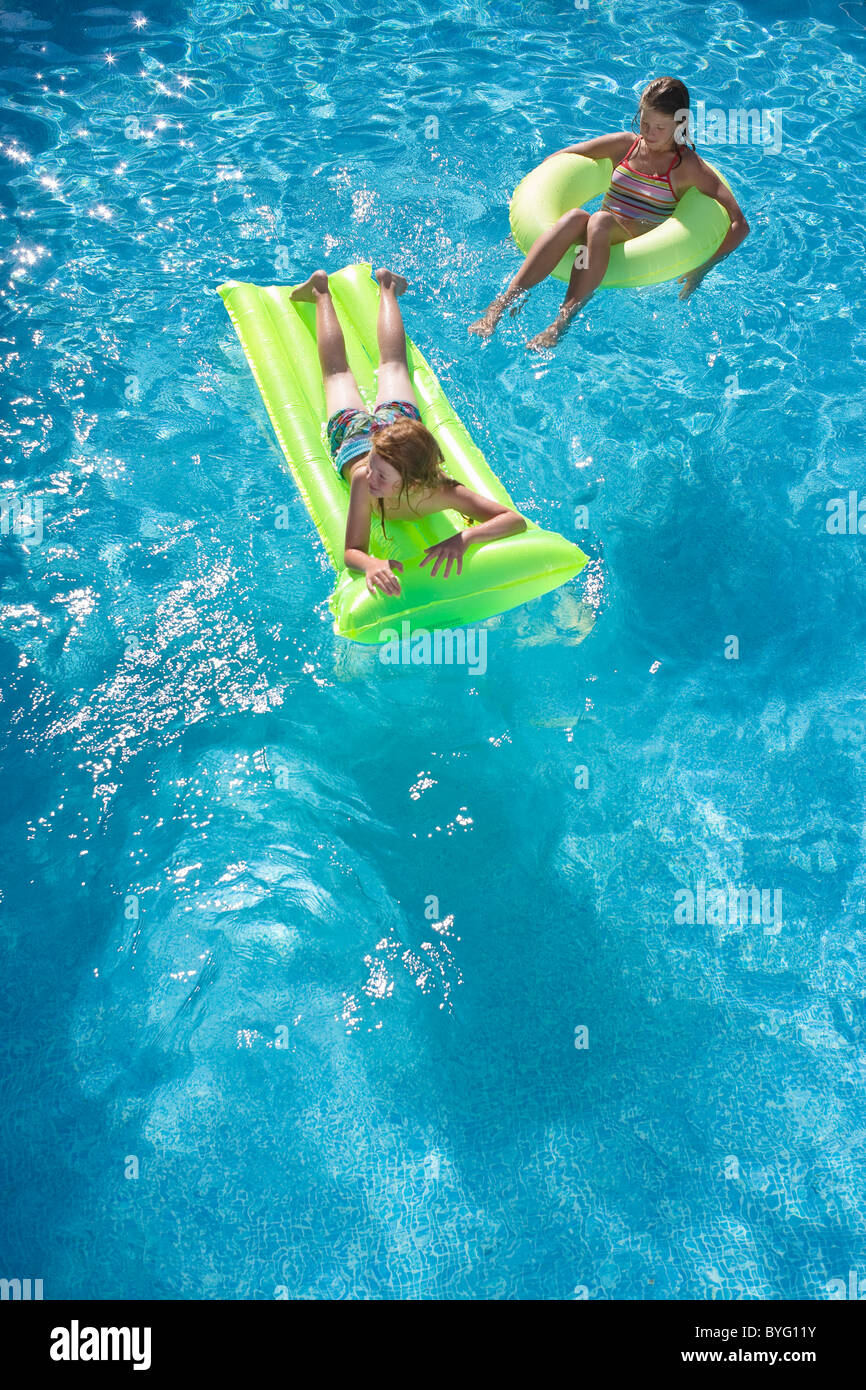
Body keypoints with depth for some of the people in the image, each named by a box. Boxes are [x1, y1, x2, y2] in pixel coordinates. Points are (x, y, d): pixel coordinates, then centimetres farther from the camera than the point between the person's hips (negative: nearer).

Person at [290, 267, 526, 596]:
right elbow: (352, 551, -46)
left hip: (399, 419, 1)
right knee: (337, 371, 30)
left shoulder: (438, 490, -47)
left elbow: (516, 520, -50)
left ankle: (385, 284, 56)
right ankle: (321, 289, 54)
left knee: (392, 362, 31)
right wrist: (372, 565, -70)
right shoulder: (364, 479, -50)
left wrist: (465, 538, -69)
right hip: (353, 432, -1)